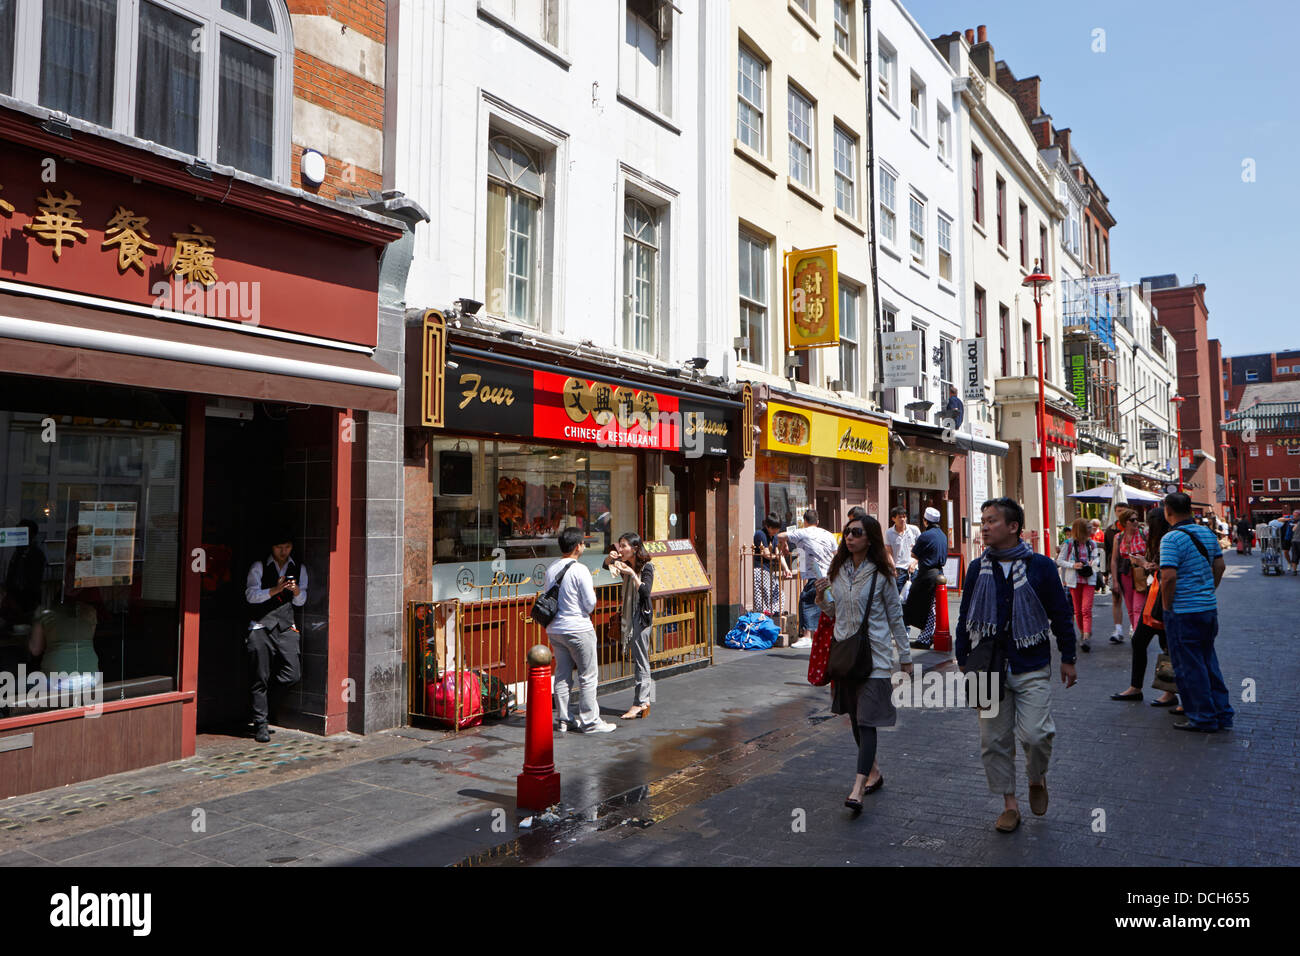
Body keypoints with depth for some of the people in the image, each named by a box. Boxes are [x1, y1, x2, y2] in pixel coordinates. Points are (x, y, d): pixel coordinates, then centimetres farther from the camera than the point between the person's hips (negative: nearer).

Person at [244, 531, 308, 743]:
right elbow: (251, 595, -7)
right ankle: (261, 724, 9)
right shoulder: (259, 567, 4)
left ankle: (264, 693, 23)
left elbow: (300, 602, 12)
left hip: (286, 627, 3)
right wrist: (275, 590, -21)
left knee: (292, 674, -8)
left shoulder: (299, 569, 13)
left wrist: (297, 591, -11)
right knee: (260, 678, -1)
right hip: (260, 626, -2)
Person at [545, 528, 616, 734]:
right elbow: (590, 604, -14)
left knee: (562, 675, 13)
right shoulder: (580, 570, -16)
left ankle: (564, 719, 19)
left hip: (554, 630, 7)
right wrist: (593, 592, 7)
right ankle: (589, 721, 7)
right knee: (588, 676, 3)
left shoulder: (550, 569, 7)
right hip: (578, 630, -7)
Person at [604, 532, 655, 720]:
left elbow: (646, 591, -24)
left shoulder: (646, 567, -12)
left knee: (640, 659, -5)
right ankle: (645, 701, 18)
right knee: (638, 659, 11)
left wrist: (632, 573, -29)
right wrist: (610, 557, 0)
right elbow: (606, 566, 21)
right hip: (629, 615, 8)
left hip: (642, 616, -8)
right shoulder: (627, 564, 8)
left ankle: (640, 703, -1)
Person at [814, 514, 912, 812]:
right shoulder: (838, 571, 8)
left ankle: (858, 789, -14)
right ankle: (874, 773, 31)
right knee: (854, 717, 13)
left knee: (867, 720, -10)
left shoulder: (881, 574, -6)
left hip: (874, 655, -6)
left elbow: (895, 616, -1)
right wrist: (822, 598, -5)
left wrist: (905, 656, 2)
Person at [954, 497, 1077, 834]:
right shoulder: (977, 569, 4)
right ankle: (1009, 804, 22)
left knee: (1034, 734, -11)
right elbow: (965, 617, 10)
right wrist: (963, 661, 10)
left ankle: (1037, 778, 21)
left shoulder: (1040, 566, -3)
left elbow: (1061, 614, 5)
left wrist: (1067, 659, 7)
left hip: (1032, 669, -3)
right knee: (993, 741, 5)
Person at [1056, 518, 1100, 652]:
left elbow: (1096, 557, 18)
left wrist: (1094, 562, -5)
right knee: (1078, 610, 8)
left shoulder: (1091, 543, 5)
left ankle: (1086, 638, -21)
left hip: (1089, 579, 0)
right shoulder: (1068, 544, -2)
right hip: (1074, 580, 0)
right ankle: (1083, 633, 26)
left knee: (1087, 609, -12)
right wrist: (1073, 565, -14)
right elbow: (1059, 560, 1)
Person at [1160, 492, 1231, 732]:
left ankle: (1203, 719, 11)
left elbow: (1169, 577, -24)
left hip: (1183, 613, -8)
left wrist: (1167, 607, -12)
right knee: (1209, 662, 19)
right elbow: (1219, 566, 14)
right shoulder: (1207, 533, 7)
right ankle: (1222, 714, 25)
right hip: (1210, 607, 8)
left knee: (1189, 667, 4)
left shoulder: (1171, 538, -18)